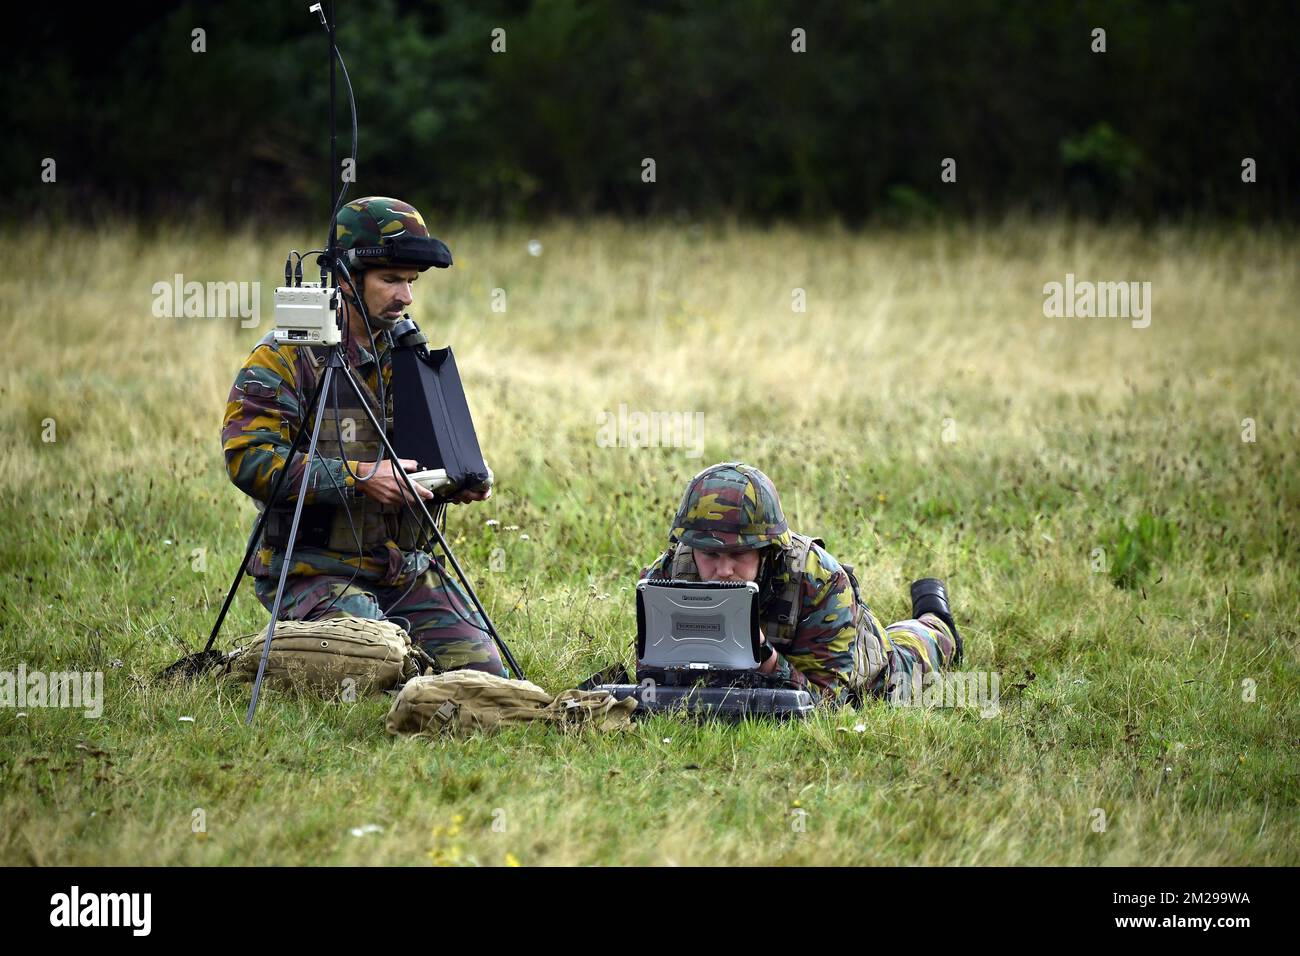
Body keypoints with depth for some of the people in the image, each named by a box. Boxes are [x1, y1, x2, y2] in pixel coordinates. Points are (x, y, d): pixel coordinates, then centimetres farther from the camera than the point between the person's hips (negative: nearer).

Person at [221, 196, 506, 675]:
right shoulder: (284, 358, -9)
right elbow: (249, 459, -20)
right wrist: (359, 478, -25)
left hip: (404, 568, 6)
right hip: (315, 570, -6)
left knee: (483, 671, -8)